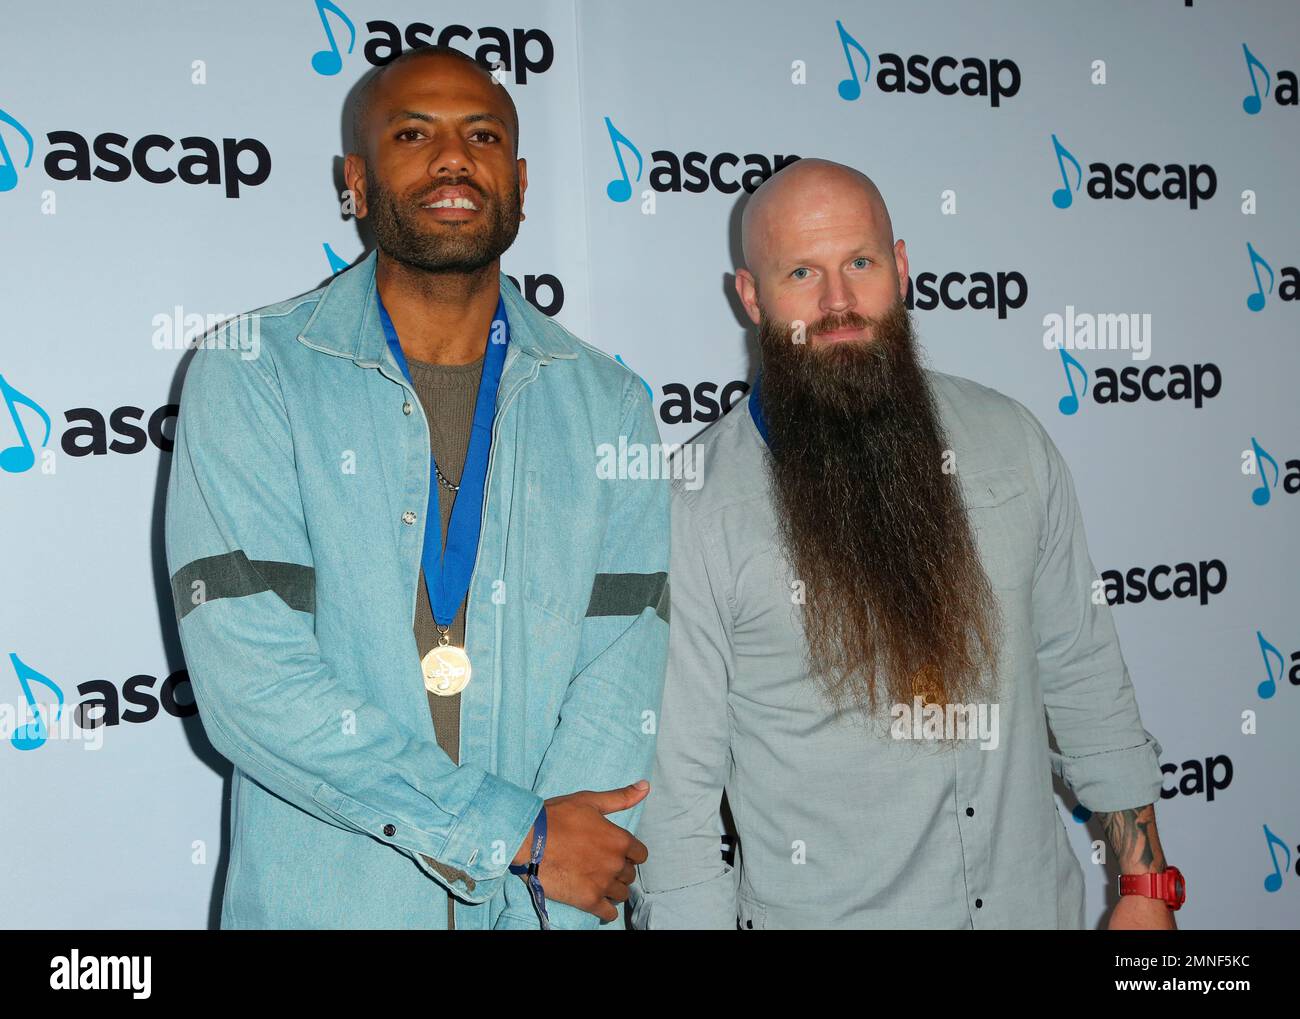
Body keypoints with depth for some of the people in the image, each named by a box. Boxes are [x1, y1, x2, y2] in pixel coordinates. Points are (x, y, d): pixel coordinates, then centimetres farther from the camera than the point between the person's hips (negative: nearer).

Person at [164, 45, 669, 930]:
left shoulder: (607, 402, 1)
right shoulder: (249, 377, -8)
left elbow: (620, 667, -6)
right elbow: (249, 678, -16)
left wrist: (538, 881, -20)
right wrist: (520, 833, -18)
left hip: (548, 900, 2)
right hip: (322, 898, -2)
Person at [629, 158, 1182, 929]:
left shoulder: (1009, 440, -3)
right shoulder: (696, 499, -15)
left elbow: (1083, 673, 4)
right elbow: (677, 777, -13)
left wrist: (1147, 883, 5)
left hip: (1034, 899, 4)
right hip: (819, 909, -3)